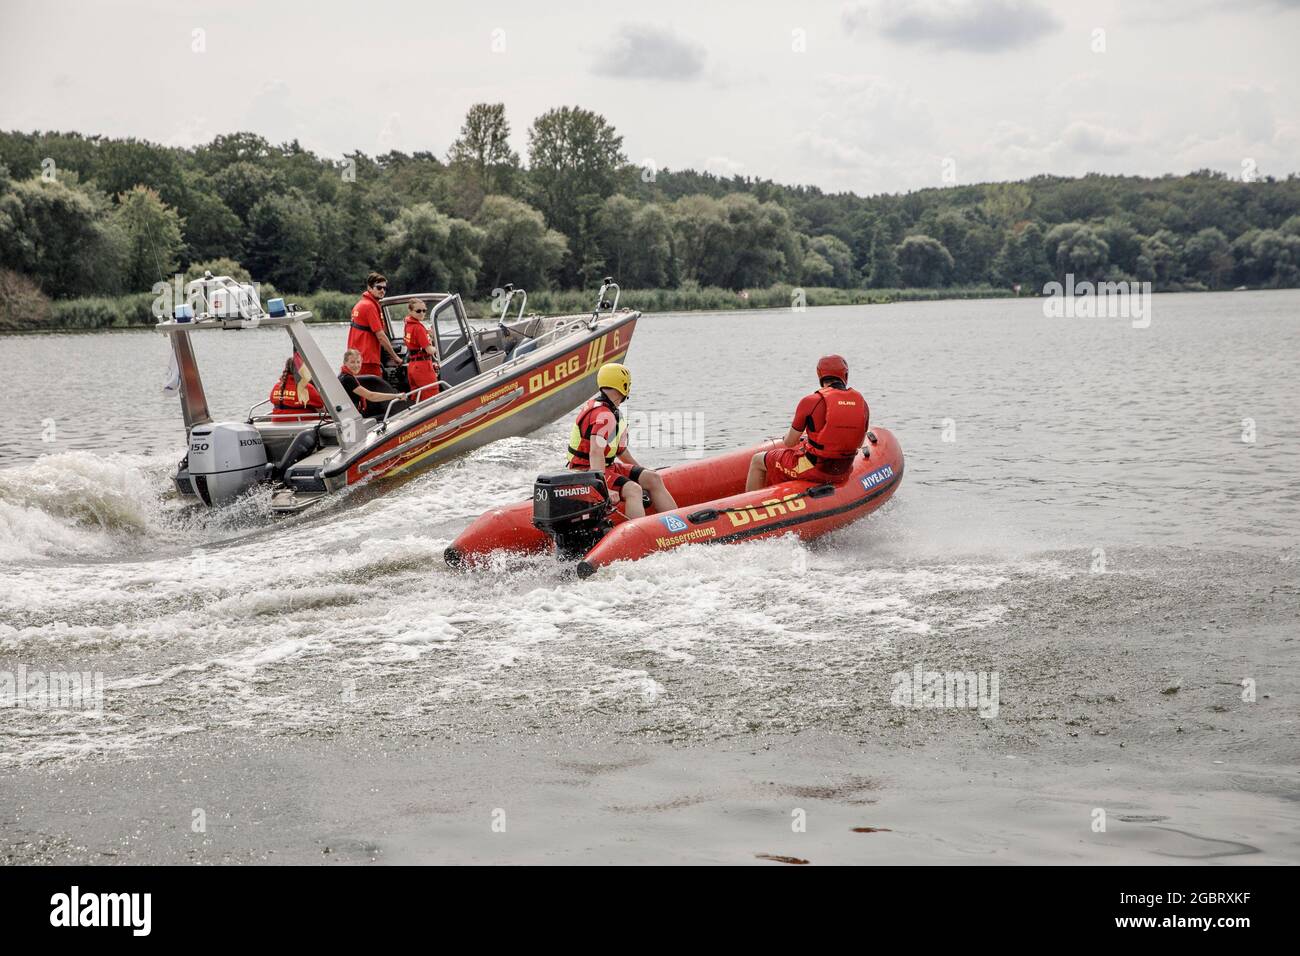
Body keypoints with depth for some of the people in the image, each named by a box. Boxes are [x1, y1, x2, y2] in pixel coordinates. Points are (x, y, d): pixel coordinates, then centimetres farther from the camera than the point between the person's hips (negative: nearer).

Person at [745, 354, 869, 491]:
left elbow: (789, 443, -6)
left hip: (813, 470, -5)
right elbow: (859, 444, 11)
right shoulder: (862, 403, -3)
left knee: (757, 461, 14)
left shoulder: (810, 402, -15)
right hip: (843, 474, 5)